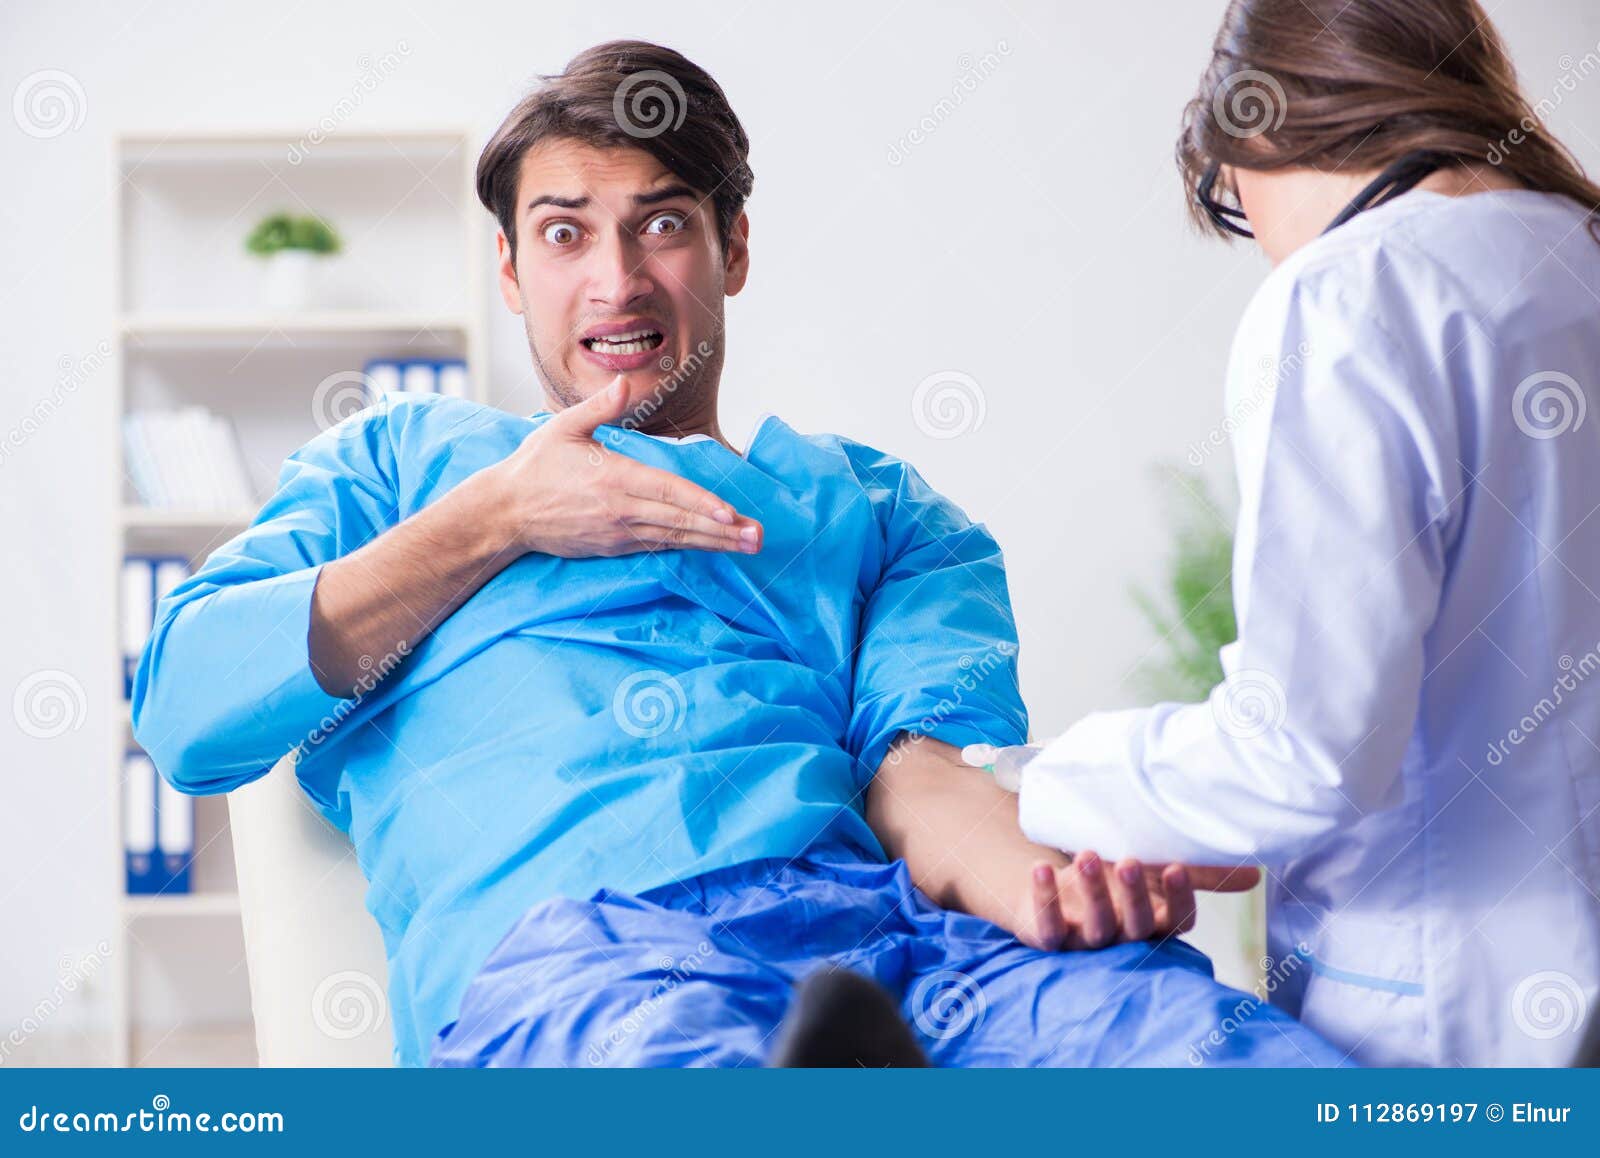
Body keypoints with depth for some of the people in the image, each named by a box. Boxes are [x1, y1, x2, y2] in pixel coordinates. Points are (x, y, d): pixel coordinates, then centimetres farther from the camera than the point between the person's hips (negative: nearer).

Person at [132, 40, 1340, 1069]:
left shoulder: (879, 504, 32)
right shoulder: (401, 456, 31)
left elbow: (928, 761, 11)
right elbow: (182, 710, 15)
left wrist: (1044, 874, -14)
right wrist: (494, 522, 9)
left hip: (881, 915, 3)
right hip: (556, 936, -2)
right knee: (666, 1040, -43)